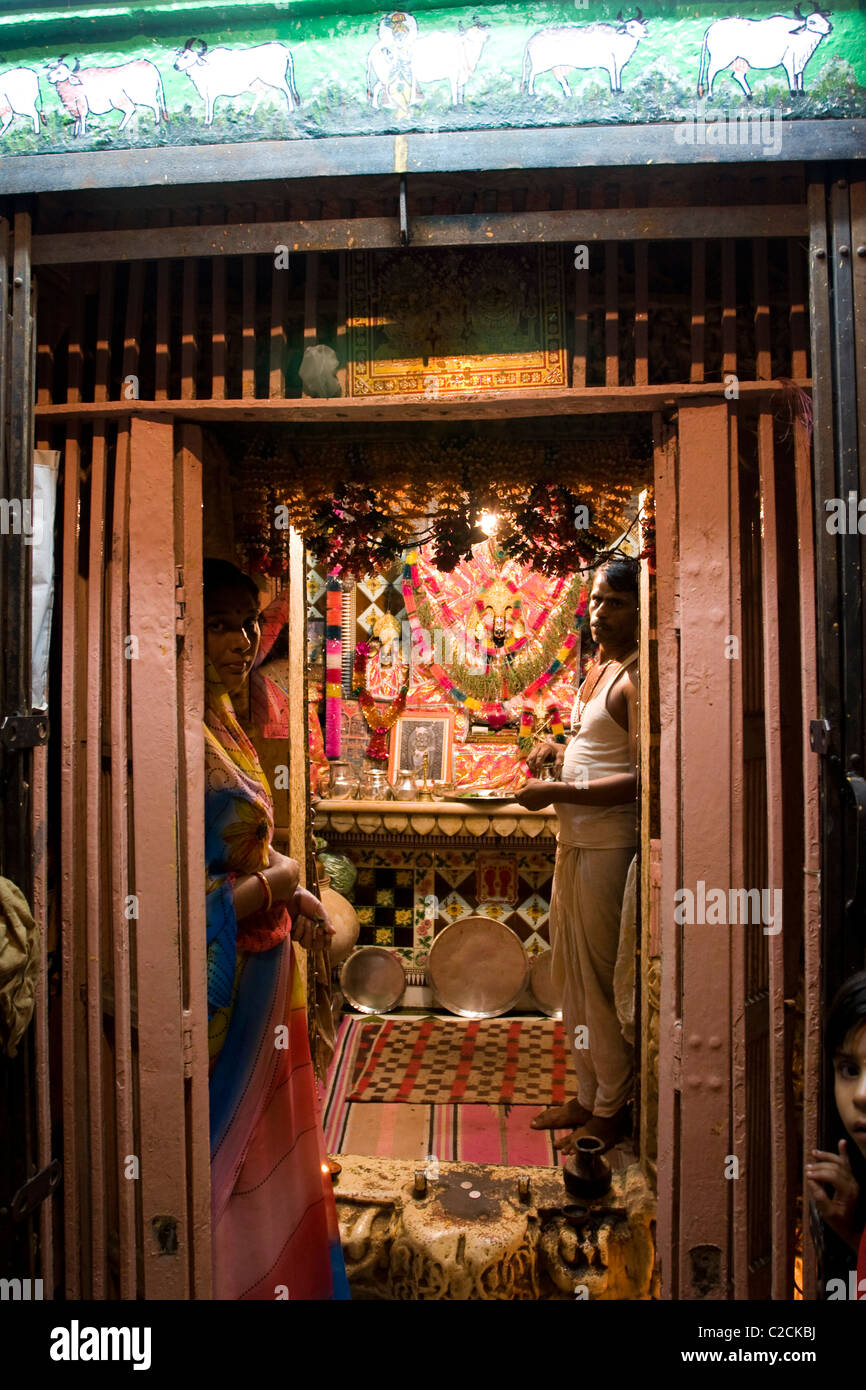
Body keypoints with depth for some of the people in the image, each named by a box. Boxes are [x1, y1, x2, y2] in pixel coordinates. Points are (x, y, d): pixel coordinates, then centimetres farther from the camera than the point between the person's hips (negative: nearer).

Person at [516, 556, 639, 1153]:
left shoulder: (635, 678, -15)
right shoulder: (597, 668, 14)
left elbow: (641, 777, -22)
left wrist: (556, 791, -20)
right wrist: (560, 748, 9)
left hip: (608, 843, -10)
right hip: (575, 839, 10)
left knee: (600, 976, 1)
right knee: (571, 970, 16)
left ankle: (611, 1111, 18)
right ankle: (587, 1097, 30)